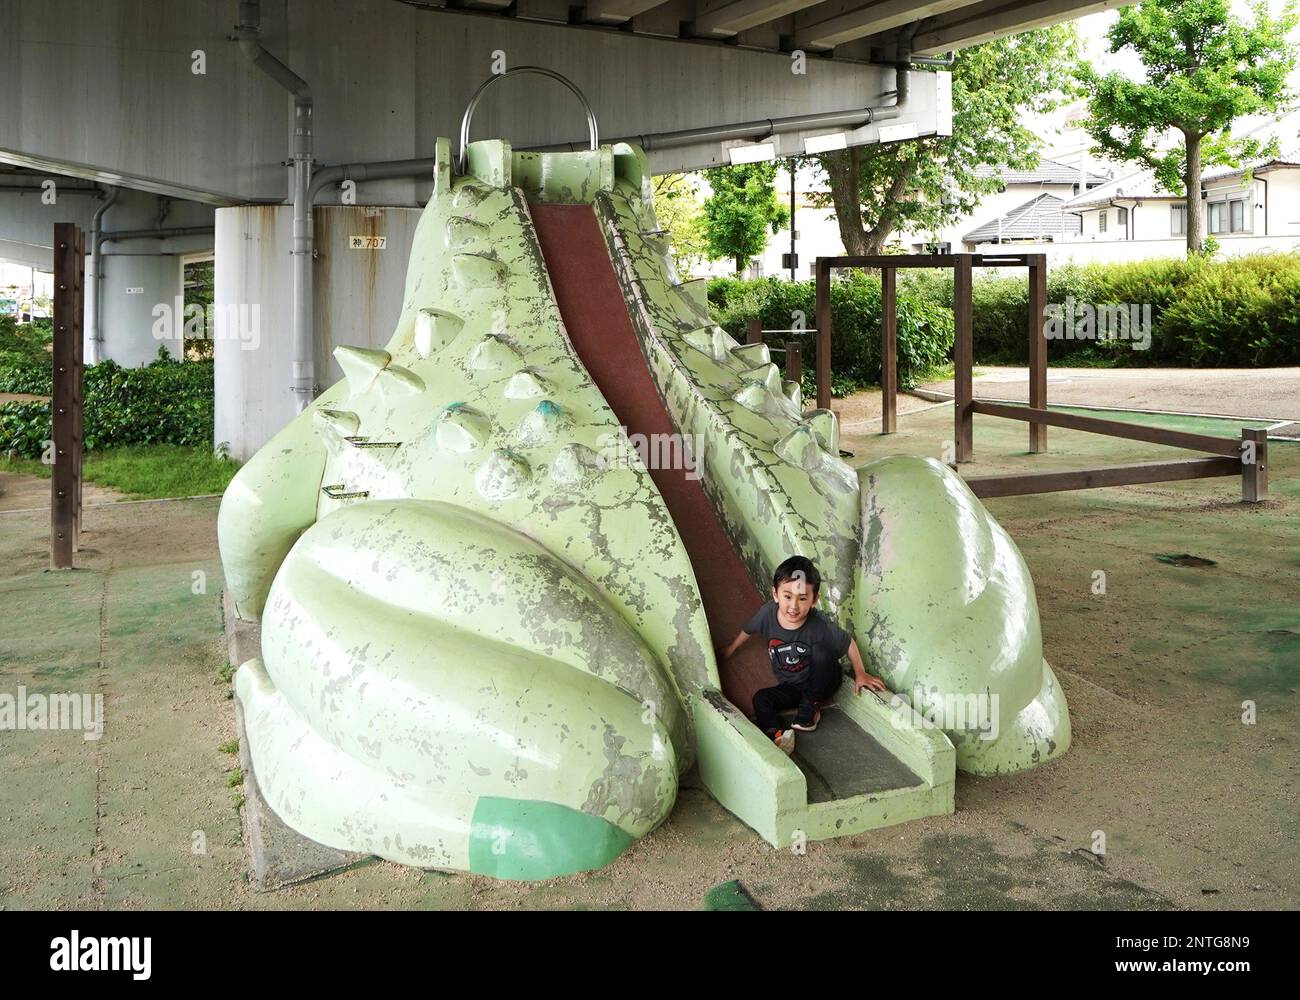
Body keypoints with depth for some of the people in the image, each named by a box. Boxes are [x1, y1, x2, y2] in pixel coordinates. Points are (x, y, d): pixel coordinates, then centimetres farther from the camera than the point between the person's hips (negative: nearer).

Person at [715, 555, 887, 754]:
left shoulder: (820, 626, -28)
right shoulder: (767, 613, -19)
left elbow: (849, 643, -9)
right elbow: (748, 630, 5)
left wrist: (860, 674, -6)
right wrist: (730, 649, 21)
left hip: (823, 683, -3)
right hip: (791, 687, 4)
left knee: (821, 650, -31)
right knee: (760, 699, -20)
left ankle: (809, 708, -17)